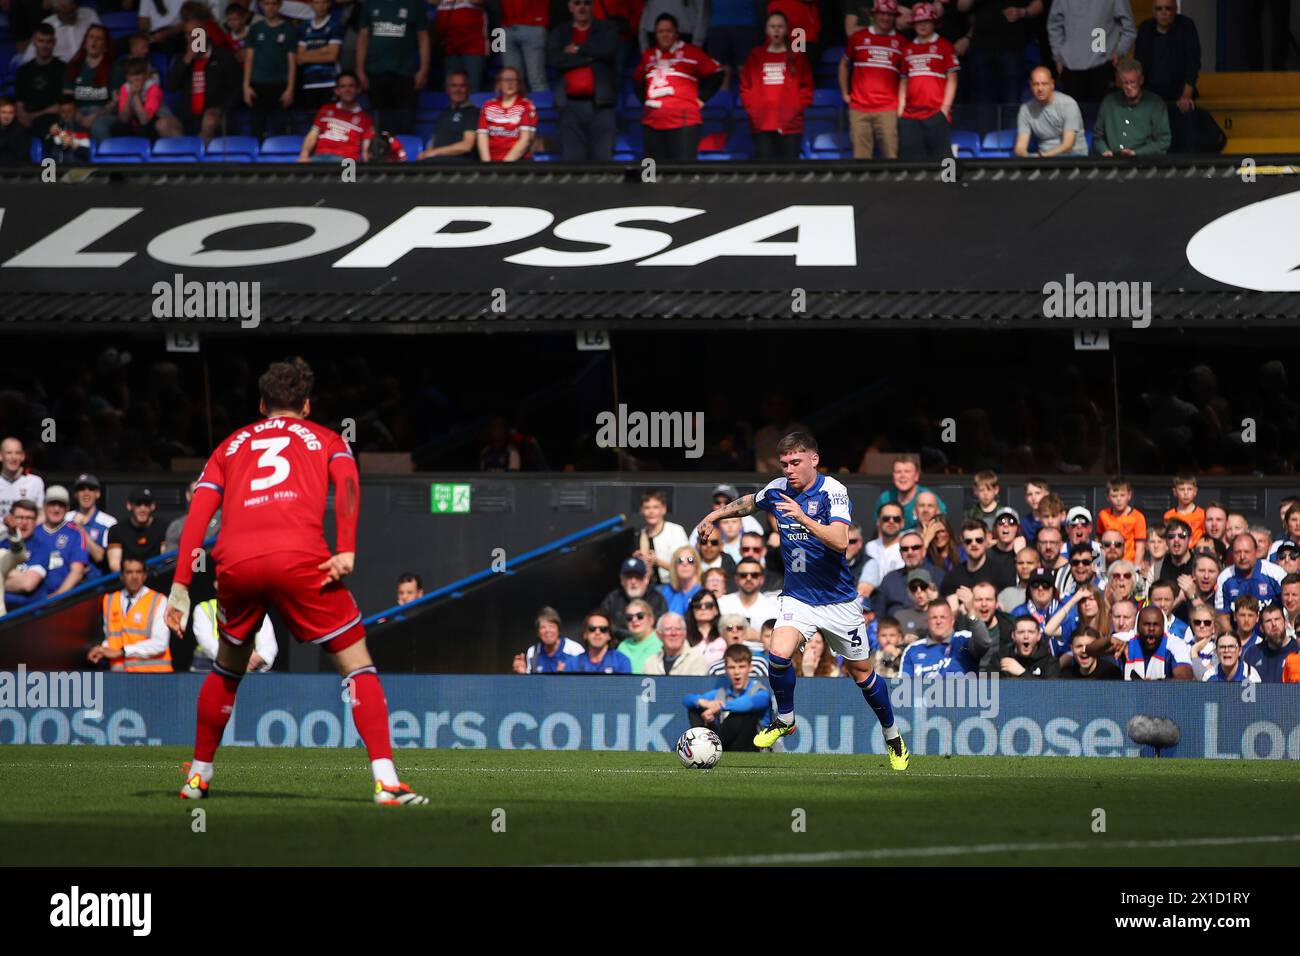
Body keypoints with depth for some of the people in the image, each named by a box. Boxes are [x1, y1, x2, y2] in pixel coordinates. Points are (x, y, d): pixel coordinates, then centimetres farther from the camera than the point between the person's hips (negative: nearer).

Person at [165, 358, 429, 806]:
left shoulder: (231, 446, 28)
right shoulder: (324, 439, 23)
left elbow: (197, 513, 18)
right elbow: (347, 483, 1)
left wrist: (180, 588, 14)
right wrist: (346, 552, -9)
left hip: (235, 563, 3)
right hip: (301, 558, -3)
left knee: (228, 666, 27)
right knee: (356, 662, 4)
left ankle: (198, 776, 33)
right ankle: (386, 781, -9)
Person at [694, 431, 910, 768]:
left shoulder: (833, 492, -17)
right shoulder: (777, 490, -1)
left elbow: (840, 541, -31)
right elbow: (748, 502, 23)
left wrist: (802, 518, -40)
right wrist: (714, 515, 29)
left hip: (838, 600, -3)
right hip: (796, 597, 3)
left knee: (861, 672, 7)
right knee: (779, 654, -22)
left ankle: (893, 737, 28)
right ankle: (784, 719, 3)